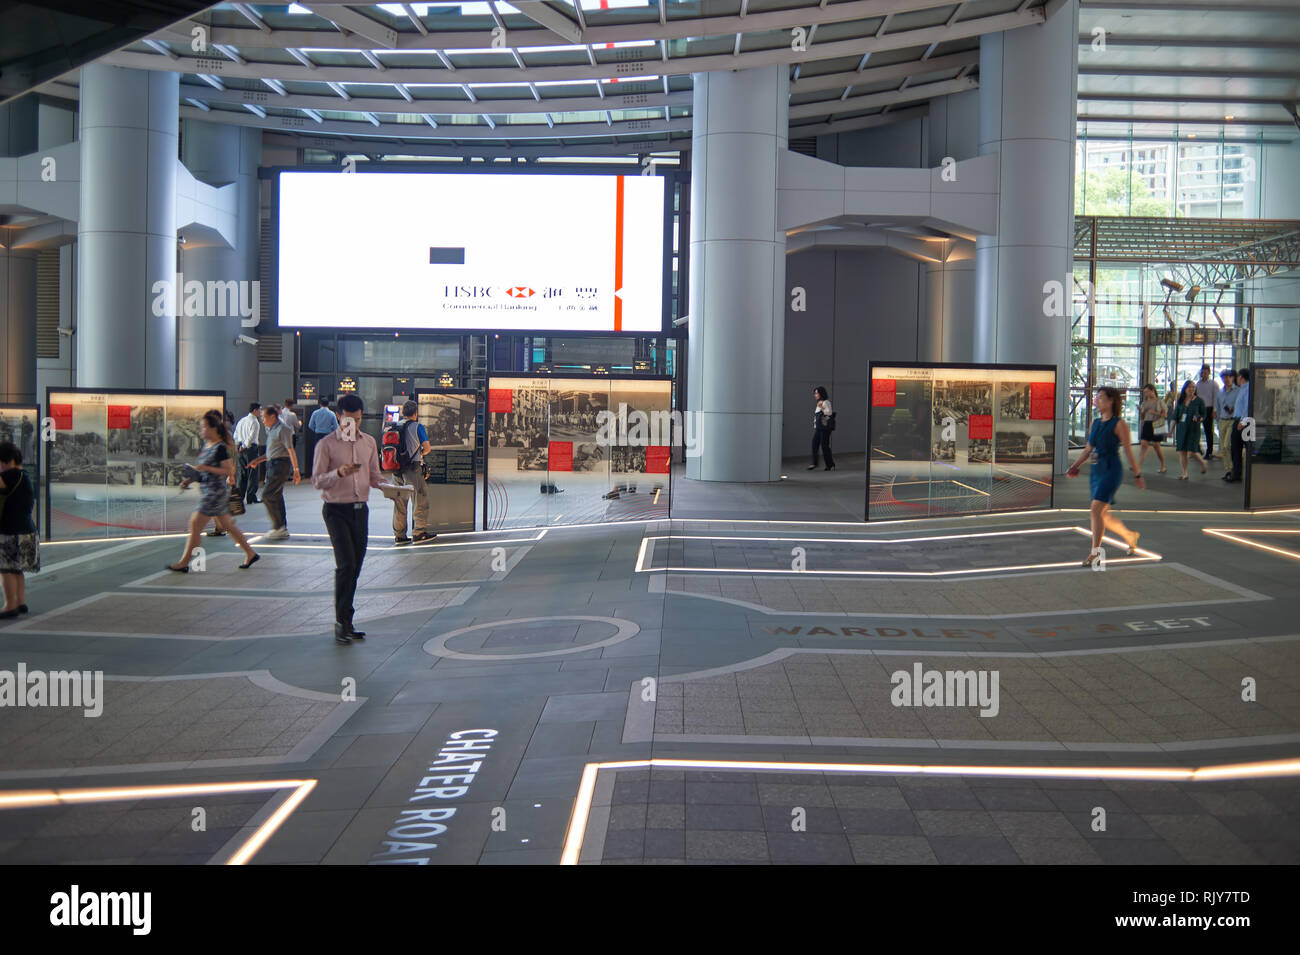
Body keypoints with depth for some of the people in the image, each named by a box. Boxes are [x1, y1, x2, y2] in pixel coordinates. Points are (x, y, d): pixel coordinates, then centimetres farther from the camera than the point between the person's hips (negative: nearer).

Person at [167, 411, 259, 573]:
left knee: (195, 525, -6)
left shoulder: (220, 448, -15)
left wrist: (206, 468, -24)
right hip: (207, 491, 10)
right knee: (227, 526, 13)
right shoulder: (206, 445, 13)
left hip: (216, 491, -10)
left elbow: (229, 471, -19)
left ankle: (184, 563, 0)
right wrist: (191, 479, 11)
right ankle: (251, 554, 20)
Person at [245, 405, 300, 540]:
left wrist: (296, 470, -19)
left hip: (280, 465, -10)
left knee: (267, 495, -12)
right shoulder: (271, 430, 18)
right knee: (277, 497, 10)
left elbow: (290, 450, -16)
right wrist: (257, 460, 21)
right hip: (272, 465, 10)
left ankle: (278, 526, -7)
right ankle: (283, 529, 15)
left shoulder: (282, 429, -12)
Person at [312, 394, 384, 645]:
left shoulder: (368, 442, 10)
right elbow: (317, 481, -8)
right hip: (337, 510, -5)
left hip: (360, 509, 5)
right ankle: (342, 622, -9)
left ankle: (346, 621, 16)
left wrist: (385, 485, -6)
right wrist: (339, 473, -25)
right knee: (346, 563, -15)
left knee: (355, 566, 7)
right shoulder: (326, 444, -5)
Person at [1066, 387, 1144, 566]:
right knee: (1103, 514, 13)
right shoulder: (1095, 422, 13)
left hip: (1111, 470, -8)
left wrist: (1138, 476, -2)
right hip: (1095, 470, 8)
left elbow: (1128, 452, -6)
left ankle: (1094, 553, -12)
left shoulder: (1119, 424, -7)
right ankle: (1130, 536, 37)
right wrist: (1075, 466, 9)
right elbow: (1088, 449, 19)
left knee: (1096, 510, -17)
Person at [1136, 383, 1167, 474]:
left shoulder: (1159, 402, 0)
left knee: (1156, 445, 4)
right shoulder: (1145, 403, 12)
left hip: (1156, 425, -4)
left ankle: (1162, 466, 21)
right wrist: (1141, 411, -4)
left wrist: (1155, 413, -15)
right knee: (1144, 445, -6)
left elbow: (1164, 415, -3)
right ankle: (1138, 466, -14)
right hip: (1146, 425, 4)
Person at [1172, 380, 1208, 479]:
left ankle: (1203, 463, 21)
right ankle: (1184, 473, 11)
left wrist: (1199, 419, -18)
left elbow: (1204, 415, 3)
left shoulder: (1199, 400, -1)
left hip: (1193, 429, -4)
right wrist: (1172, 429, 11)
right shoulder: (1180, 401, 9)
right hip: (1181, 428, 4)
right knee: (1181, 451, 2)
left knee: (1192, 451, -10)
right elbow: (1175, 416, 13)